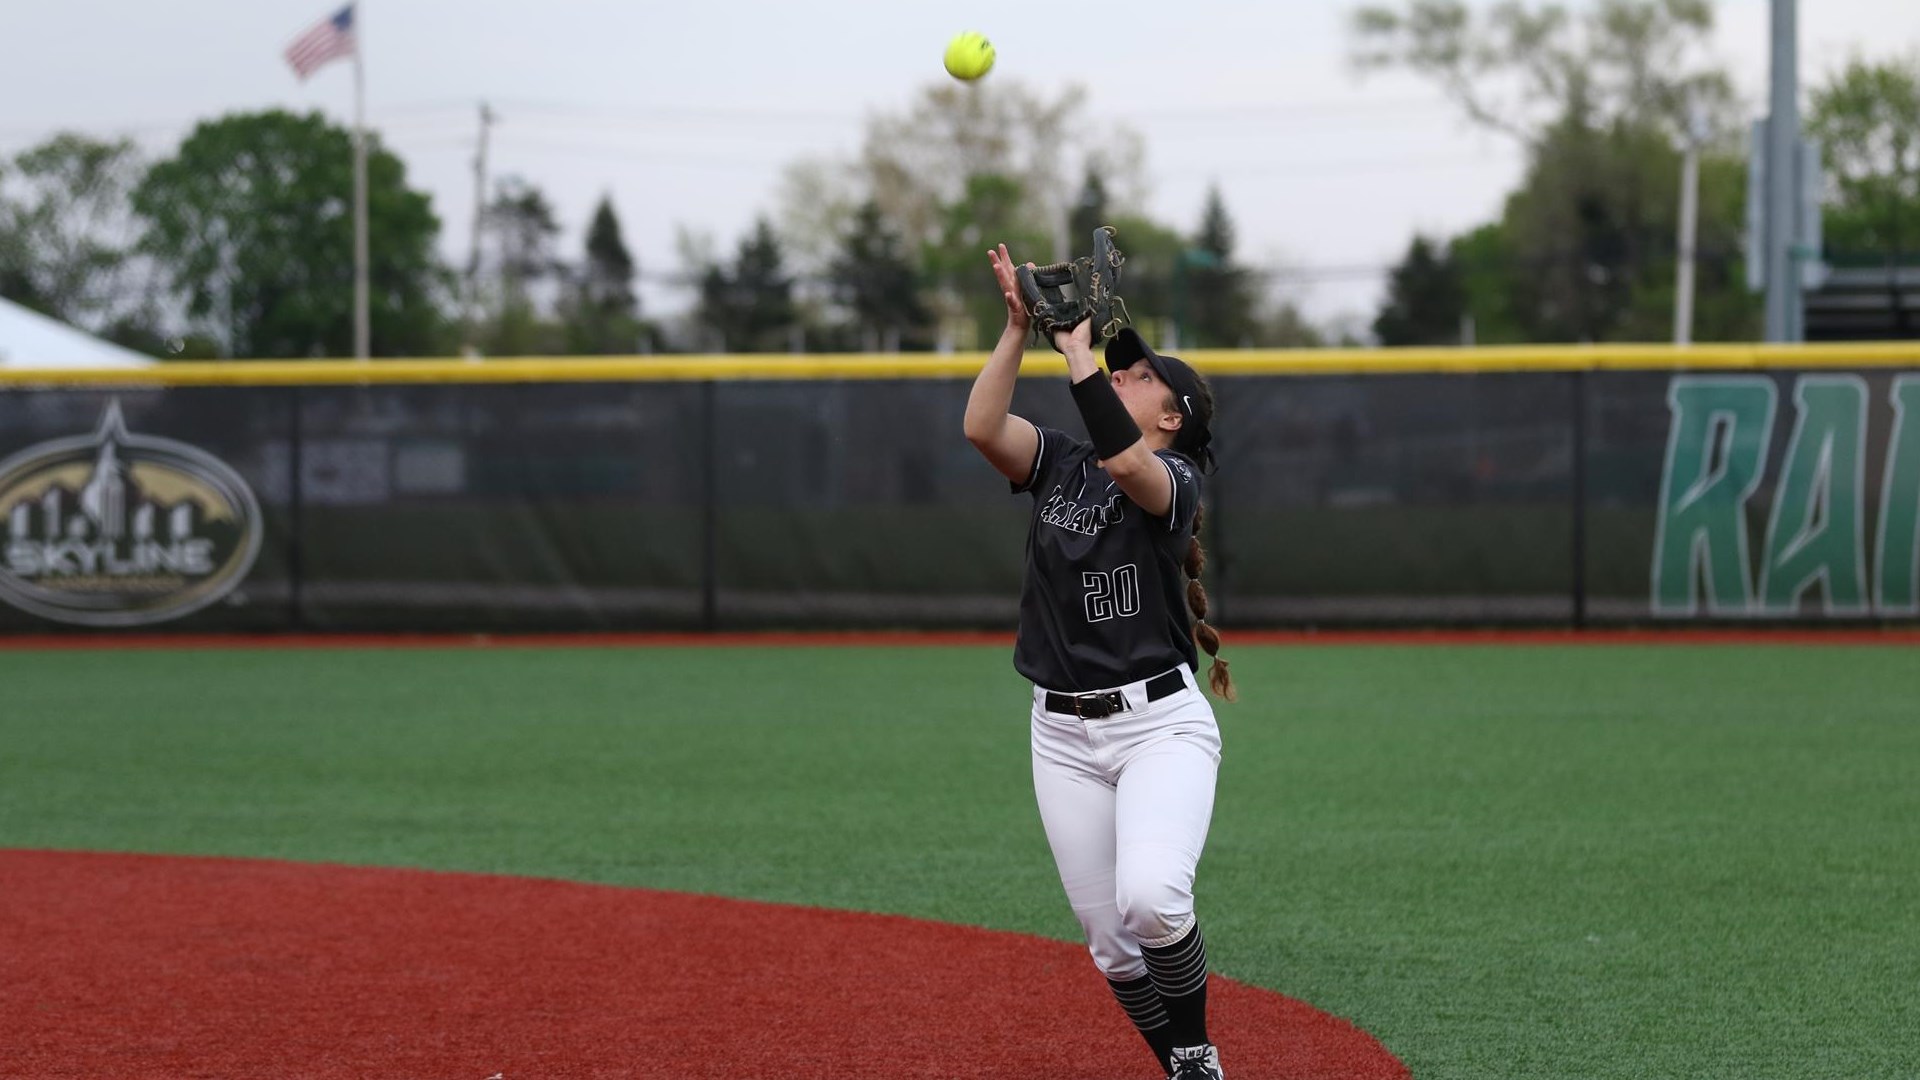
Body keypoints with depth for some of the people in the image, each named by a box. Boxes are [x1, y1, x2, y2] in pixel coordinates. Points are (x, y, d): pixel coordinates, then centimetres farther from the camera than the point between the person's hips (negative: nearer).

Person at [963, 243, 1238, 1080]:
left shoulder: (1174, 476, -5)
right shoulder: (1058, 463, 10)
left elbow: (1122, 458, -28)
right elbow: (981, 427, -9)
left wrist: (1077, 351, -21)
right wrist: (1018, 326, -14)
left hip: (1161, 722, -5)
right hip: (1062, 733, 5)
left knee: (1148, 899, -27)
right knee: (1109, 940, 4)